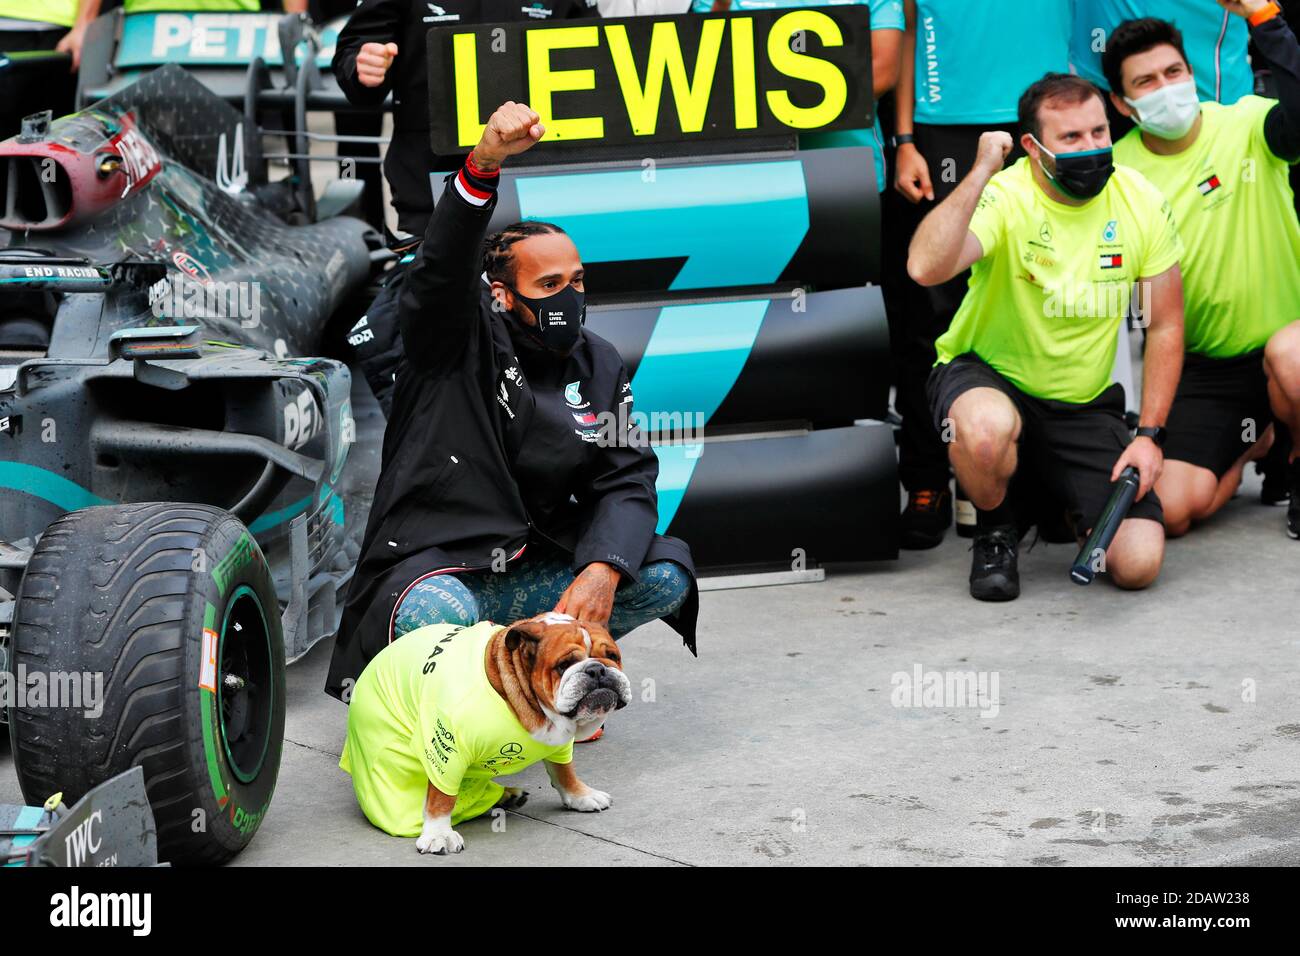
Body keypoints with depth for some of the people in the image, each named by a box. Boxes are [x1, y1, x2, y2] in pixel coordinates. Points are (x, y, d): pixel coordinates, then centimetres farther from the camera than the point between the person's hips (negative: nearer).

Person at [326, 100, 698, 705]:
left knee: (666, 577, -15)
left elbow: (627, 480, 0)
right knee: (435, 619, -38)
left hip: (531, 570, 5)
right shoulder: (458, 338, -7)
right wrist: (484, 163, -48)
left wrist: (602, 570, -21)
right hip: (434, 566, -5)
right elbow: (444, 263, -29)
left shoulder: (599, 366, 7)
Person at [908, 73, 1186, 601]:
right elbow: (925, 268, -40)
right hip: (986, 376, -3)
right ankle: (995, 530, -6)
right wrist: (981, 174, -39)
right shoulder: (1004, 197, -20)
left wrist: (1150, 434, -6)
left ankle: (1062, 501, 23)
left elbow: (1164, 325, 1)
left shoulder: (1142, 202, -7)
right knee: (989, 426, -42)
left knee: (1138, 564, -13)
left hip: (1086, 404, 3)